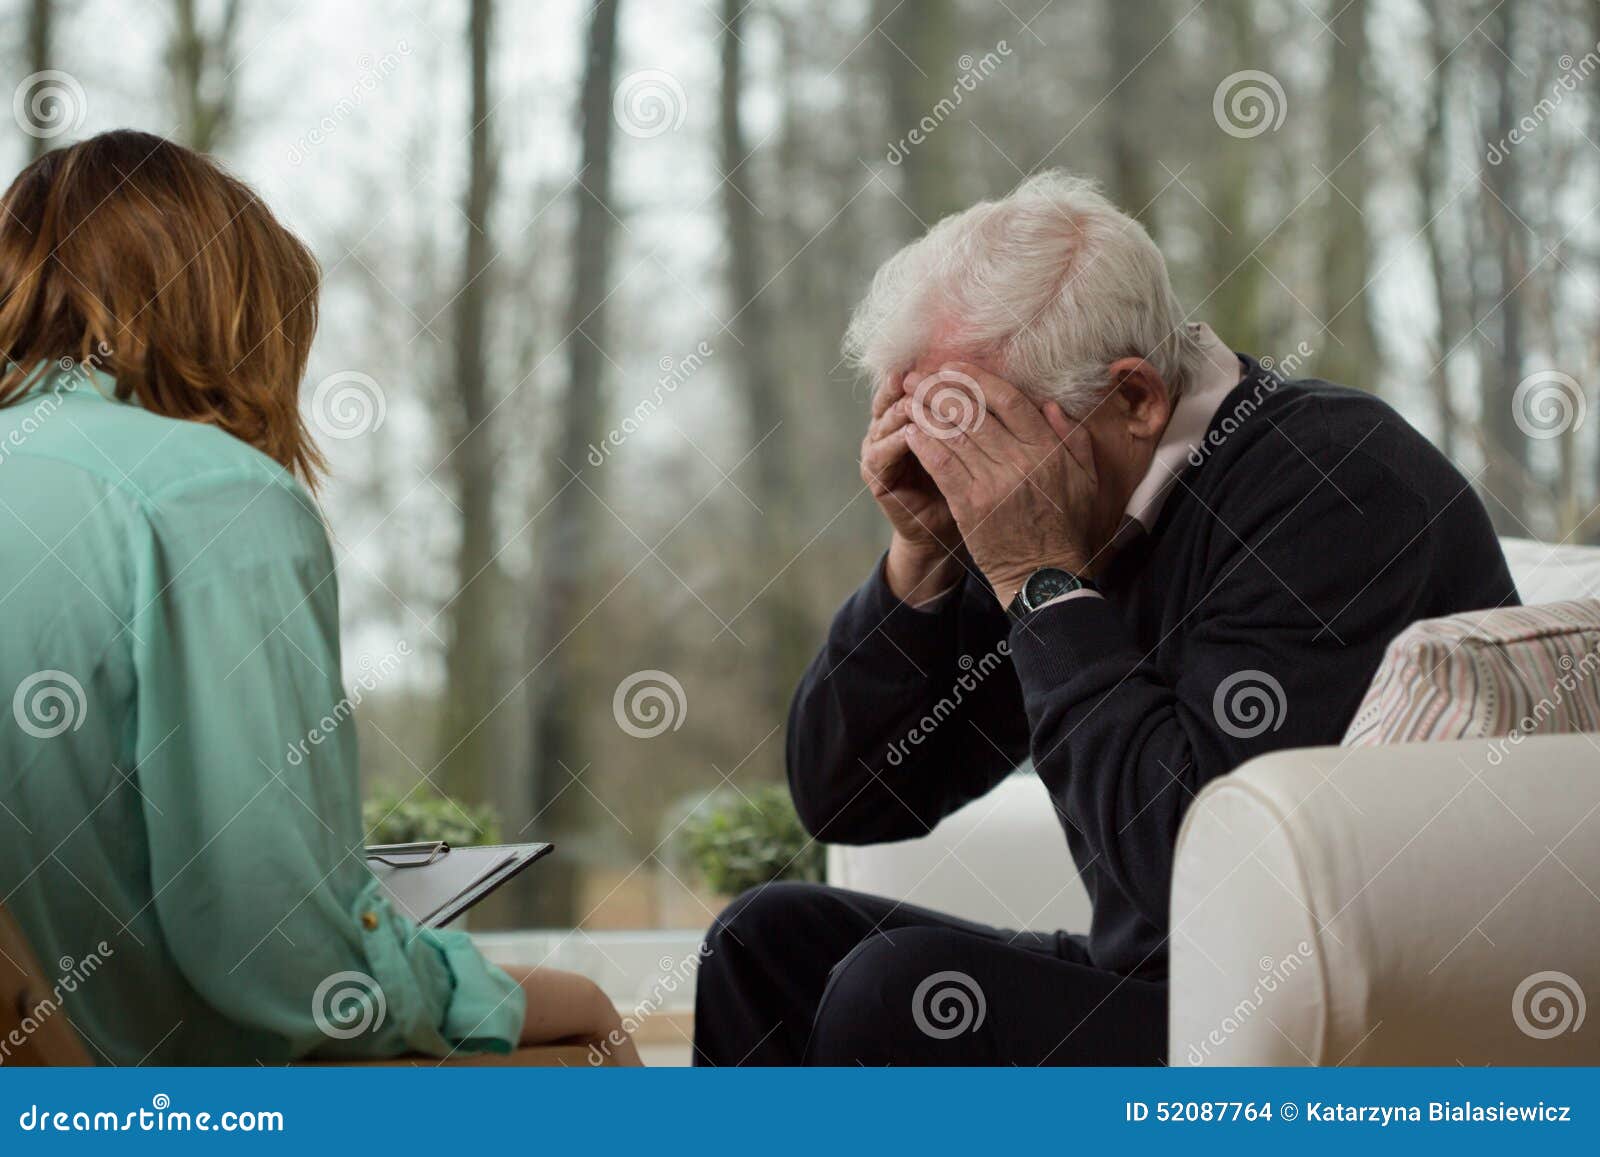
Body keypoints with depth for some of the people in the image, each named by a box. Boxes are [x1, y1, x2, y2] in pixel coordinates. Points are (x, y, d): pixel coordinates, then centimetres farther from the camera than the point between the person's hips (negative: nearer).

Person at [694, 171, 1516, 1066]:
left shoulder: (1328, 480, -19)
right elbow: (842, 799, 8)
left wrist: (1043, 579, -21)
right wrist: (922, 554, -6)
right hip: (1153, 983, 8)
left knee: (900, 992, -24)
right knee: (772, 940, 3)